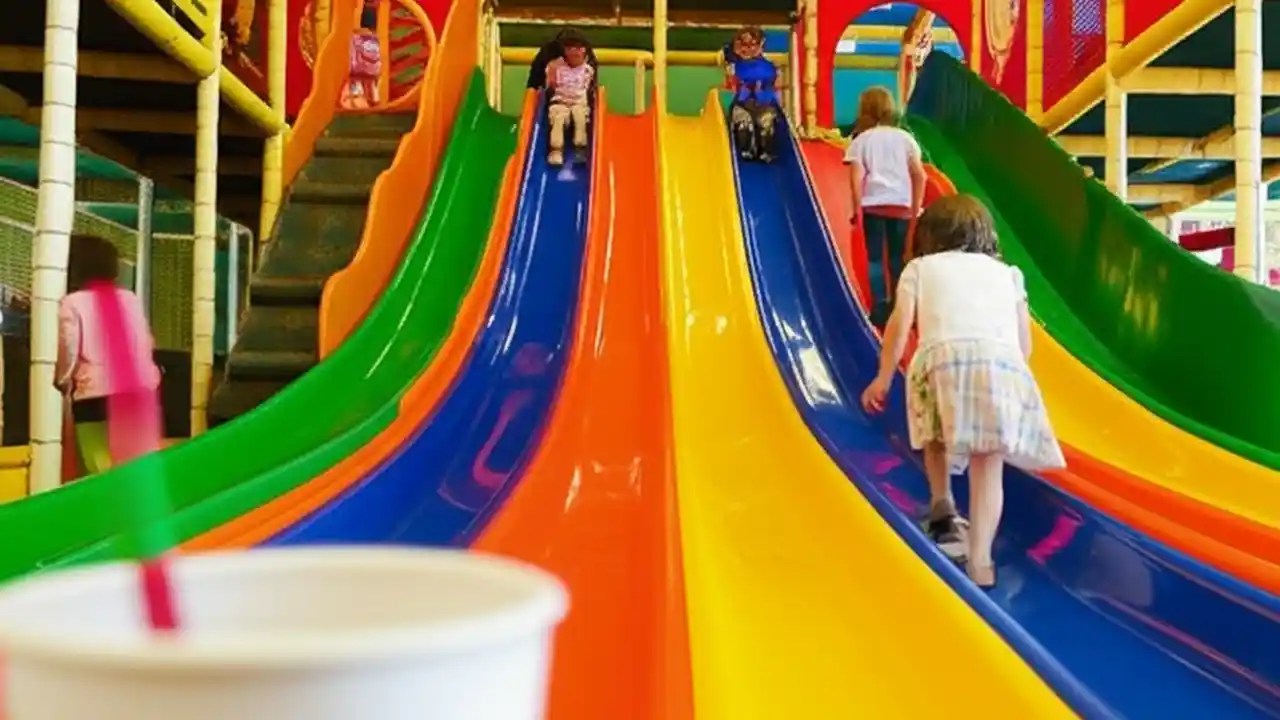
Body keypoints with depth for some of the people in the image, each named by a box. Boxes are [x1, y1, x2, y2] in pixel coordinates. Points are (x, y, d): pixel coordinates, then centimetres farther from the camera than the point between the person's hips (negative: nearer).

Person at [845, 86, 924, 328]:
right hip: (901, 205, 2)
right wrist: (916, 208, 7)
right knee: (898, 259, 10)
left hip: (873, 205, -2)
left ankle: (881, 310, -2)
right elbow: (919, 175, 2)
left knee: (875, 258, 3)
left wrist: (857, 209, -4)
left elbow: (856, 178, -8)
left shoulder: (861, 140, 3)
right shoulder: (905, 137, 9)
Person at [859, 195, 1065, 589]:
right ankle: (980, 561, -8)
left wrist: (883, 378, 14)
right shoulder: (1007, 272, 33)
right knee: (988, 466, 3)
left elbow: (900, 324, 11)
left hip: (945, 356, -1)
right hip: (1003, 363, 1)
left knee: (936, 432, 27)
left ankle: (942, 508, 14)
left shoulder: (919, 267, 26)